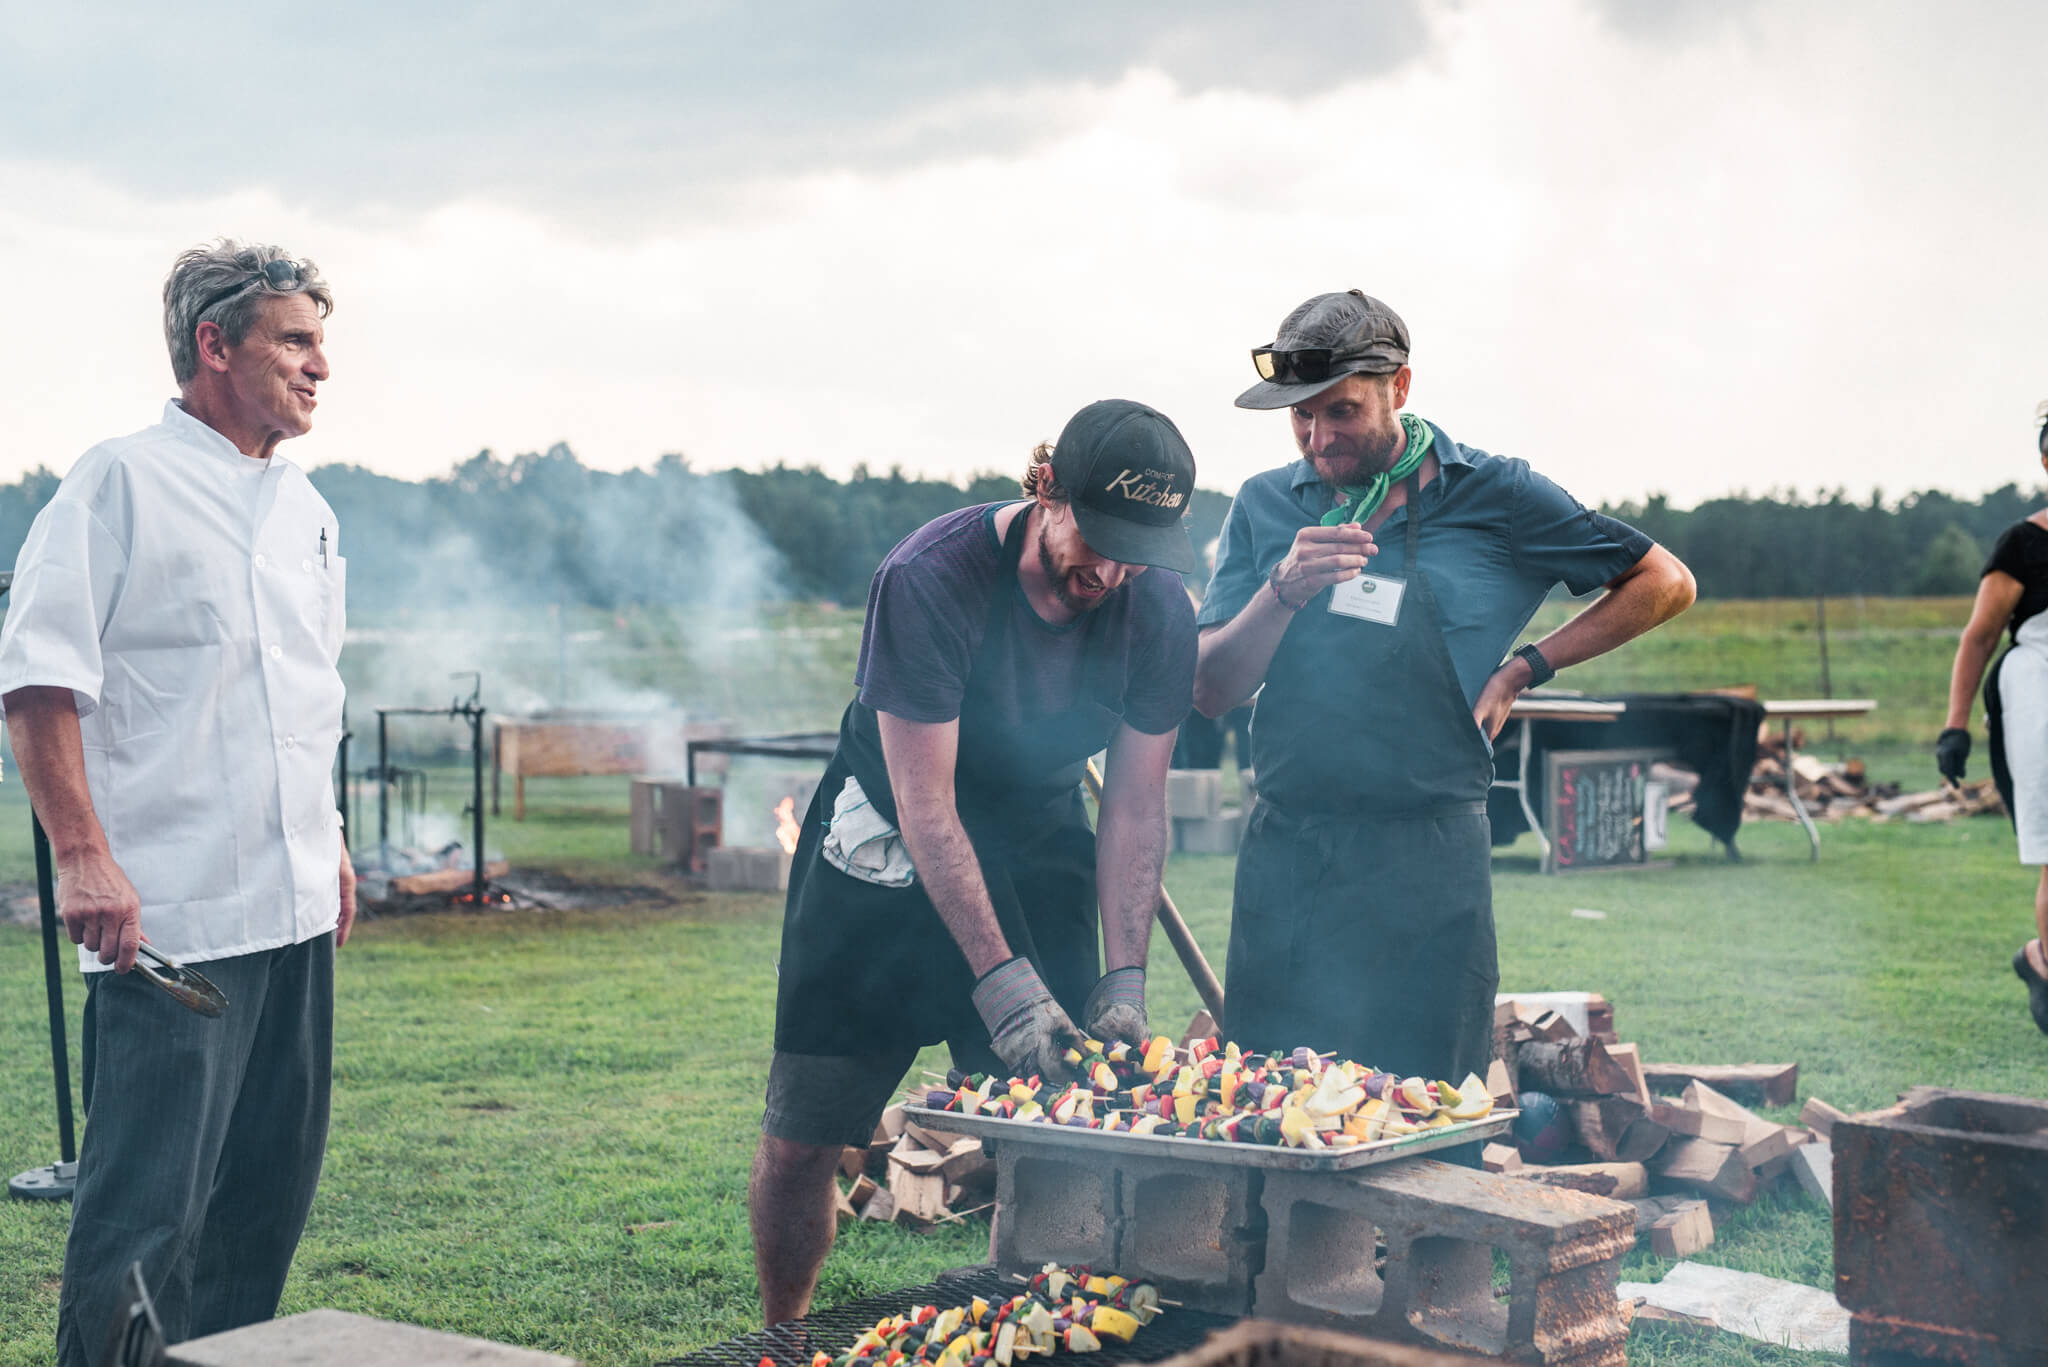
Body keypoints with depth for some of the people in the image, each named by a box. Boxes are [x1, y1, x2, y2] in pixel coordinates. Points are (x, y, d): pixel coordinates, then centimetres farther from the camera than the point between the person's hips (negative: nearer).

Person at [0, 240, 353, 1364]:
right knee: (147, 1199, -6)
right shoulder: (121, 483, -7)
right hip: (169, 914, -8)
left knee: (269, 1193, 13)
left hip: (294, 908, 8)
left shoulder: (305, 510, 17)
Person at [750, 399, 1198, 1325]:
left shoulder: (1158, 611, -14)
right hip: (886, 853, -3)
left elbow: (1135, 807, -7)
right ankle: (781, 1338, 21)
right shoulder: (929, 579, -28)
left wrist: (1125, 978, -16)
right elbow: (926, 805, -27)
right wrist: (999, 977, -32)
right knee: (800, 1139, -2)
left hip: (1036, 852, 3)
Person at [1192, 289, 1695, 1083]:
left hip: (1425, 863, -3)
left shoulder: (1492, 497, 0)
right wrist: (1285, 590, -13)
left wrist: (1523, 669, 1)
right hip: (1284, 849, 3)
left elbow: (1665, 584, 8)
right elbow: (1210, 693, 4)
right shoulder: (1266, 506, 9)